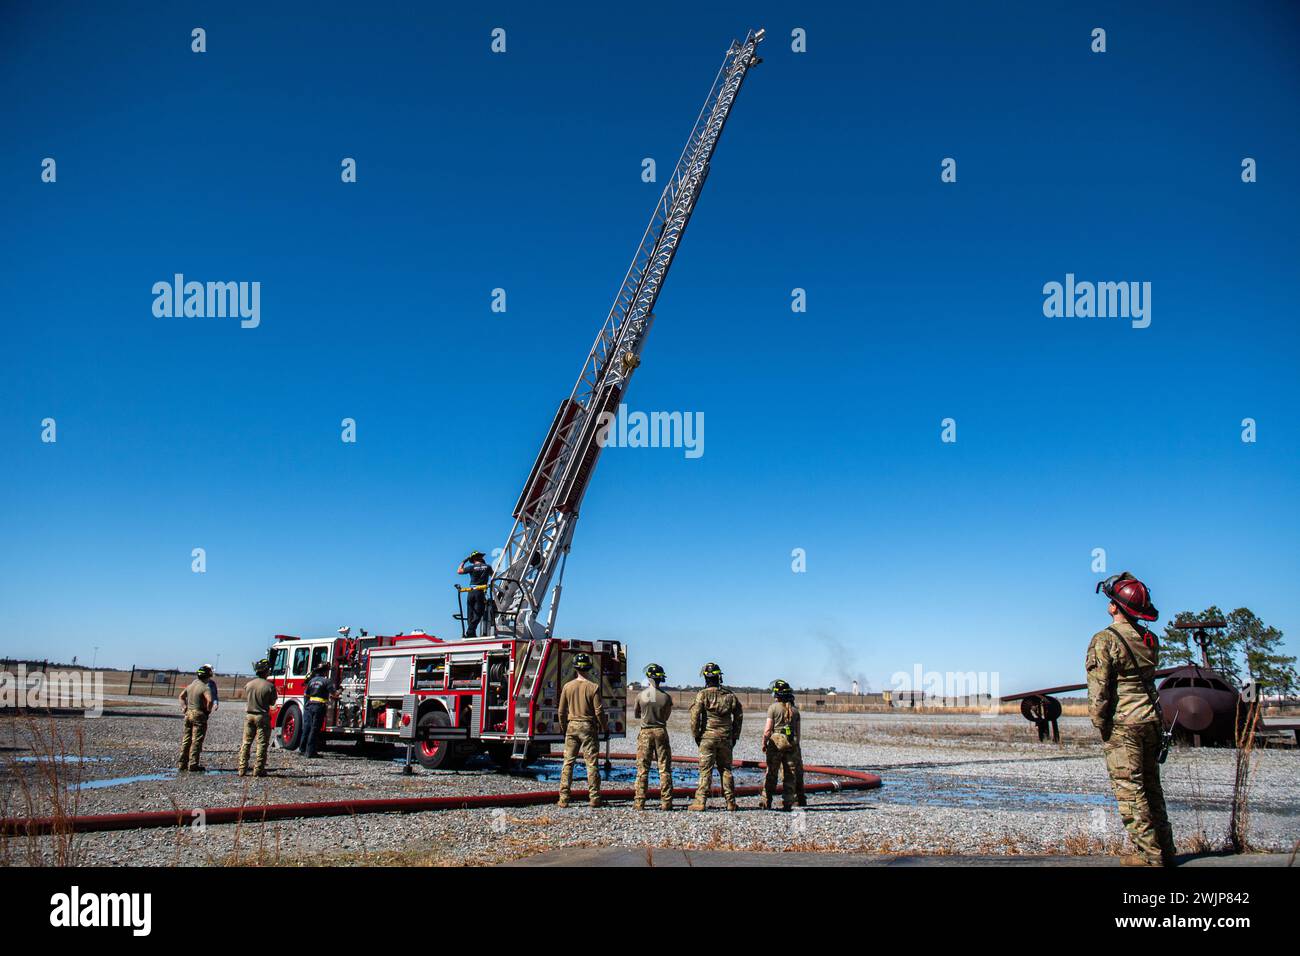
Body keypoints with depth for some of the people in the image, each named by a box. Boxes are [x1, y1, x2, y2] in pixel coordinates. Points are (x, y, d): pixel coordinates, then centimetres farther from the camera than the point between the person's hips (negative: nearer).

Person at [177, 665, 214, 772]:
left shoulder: (191, 685, 10)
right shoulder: (204, 687, -14)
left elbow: (182, 696, 23)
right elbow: (209, 700, -28)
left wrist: (184, 707, 19)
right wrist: (208, 710, -12)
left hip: (188, 714, 7)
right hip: (199, 715, -7)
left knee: (186, 739, 14)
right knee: (196, 741, -2)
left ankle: (182, 764, 19)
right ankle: (193, 765, -2)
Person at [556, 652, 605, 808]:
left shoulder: (567, 686, 0)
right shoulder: (593, 687, -7)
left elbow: (561, 711, 4)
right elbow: (599, 711, -7)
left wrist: (564, 727, 18)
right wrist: (603, 727, 8)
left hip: (572, 726, 2)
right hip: (588, 727, -2)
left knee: (568, 763, 6)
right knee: (591, 763, 3)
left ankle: (563, 798, 4)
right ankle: (594, 798, 4)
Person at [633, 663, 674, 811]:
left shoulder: (640, 696, -6)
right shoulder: (666, 697, -7)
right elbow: (666, 716, 7)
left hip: (645, 733, 0)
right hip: (661, 732, 0)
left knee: (642, 769, 4)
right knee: (664, 768, 5)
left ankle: (639, 802, 2)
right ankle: (666, 802, 4)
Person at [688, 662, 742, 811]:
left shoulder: (703, 694, -7)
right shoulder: (730, 695, 5)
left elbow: (695, 716, -10)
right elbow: (739, 716, 9)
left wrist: (695, 735, 1)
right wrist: (735, 736, 16)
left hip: (708, 737, -3)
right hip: (726, 738, 3)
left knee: (705, 770, -2)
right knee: (726, 769, 12)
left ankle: (701, 802, -5)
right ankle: (730, 802, 13)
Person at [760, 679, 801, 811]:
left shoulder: (773, 708, -7)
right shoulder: (794, 710, 7)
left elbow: (767, 729, -10)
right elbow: (798, 731, 8)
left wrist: (764, 744, 1)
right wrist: (796, 745, 16)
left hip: (775, 742, -3)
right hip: (791, 744, 3)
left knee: (771, 774, 4)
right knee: (790, 774, 7)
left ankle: (766, 801, 6)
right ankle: (788, 802, 6)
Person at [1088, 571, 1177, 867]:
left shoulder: (1105, 640, -15)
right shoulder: (1148, 639, 7)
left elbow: (1098, 691, -14)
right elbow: (1148, 679, 16)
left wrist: (1101, 728, -7)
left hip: (1123, 724, -7)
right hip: (1152, 720, 7)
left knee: (1130, 790, -1)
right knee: (1151, 787, 15)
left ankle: (1150, 855, 1)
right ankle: (1165, 851, 22)